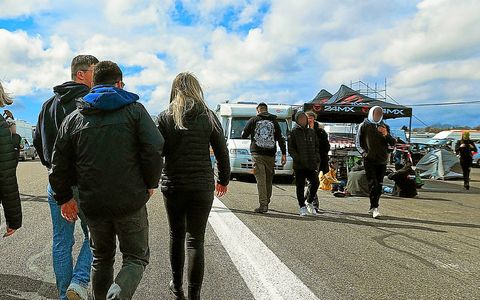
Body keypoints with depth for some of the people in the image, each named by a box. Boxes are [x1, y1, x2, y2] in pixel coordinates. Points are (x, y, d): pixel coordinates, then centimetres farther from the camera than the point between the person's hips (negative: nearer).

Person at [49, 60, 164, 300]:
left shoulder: (74, 118, 8)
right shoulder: (134, 109, -1)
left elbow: (59, 164, 9)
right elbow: (155, 148, -13)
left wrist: (64, 198, 20)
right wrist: (150, 184, 0)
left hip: (92, 203, 3)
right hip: (130, 200, -3)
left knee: (102, 258, 23)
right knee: (136, 257, 10)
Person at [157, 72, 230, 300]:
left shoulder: (166, 117, -2)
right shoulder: (209, 116, 0)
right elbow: (222, 152, 3)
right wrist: (223, 179, 15)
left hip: (173, 185, 1)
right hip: (202, 187, -1)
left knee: (176, 235, 19)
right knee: (195, 240, 6)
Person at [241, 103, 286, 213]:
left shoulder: (253, 120, 5)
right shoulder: (274, 122, 11)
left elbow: (243, 135, 8)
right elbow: (280, 139, 6)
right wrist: (284, 154, 6)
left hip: (257, 154, -2)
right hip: (270, 154, 2)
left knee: (261, 179, -5)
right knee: (269, 179, 11)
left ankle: (263, 205, -12)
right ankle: (266, 203, 17)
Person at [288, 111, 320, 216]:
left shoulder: (312, 132, 15)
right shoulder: (294, 133, 1)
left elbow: (316, 147, 20)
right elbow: (291, 149, -3)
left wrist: (317, 158, 6)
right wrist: (298, 159, -14)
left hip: (311, 164, 4)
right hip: (299, 165, -3)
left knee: (315, 182, -4)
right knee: (300, 186, 1)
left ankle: (309, 202, 19)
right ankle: (302, 207, 13)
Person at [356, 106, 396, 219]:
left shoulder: (385, 127, 14)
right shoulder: (364, 126, 6)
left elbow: (393, 143, 7)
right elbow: (358, 142, 7)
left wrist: (386, 135, -12)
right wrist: (363, 152, -10)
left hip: (382, 160, 4)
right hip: (369, 160, -4)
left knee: (379, 185, 6)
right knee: (373, 184, -13)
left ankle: (373, 207, 16)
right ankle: (374, 208, -15)